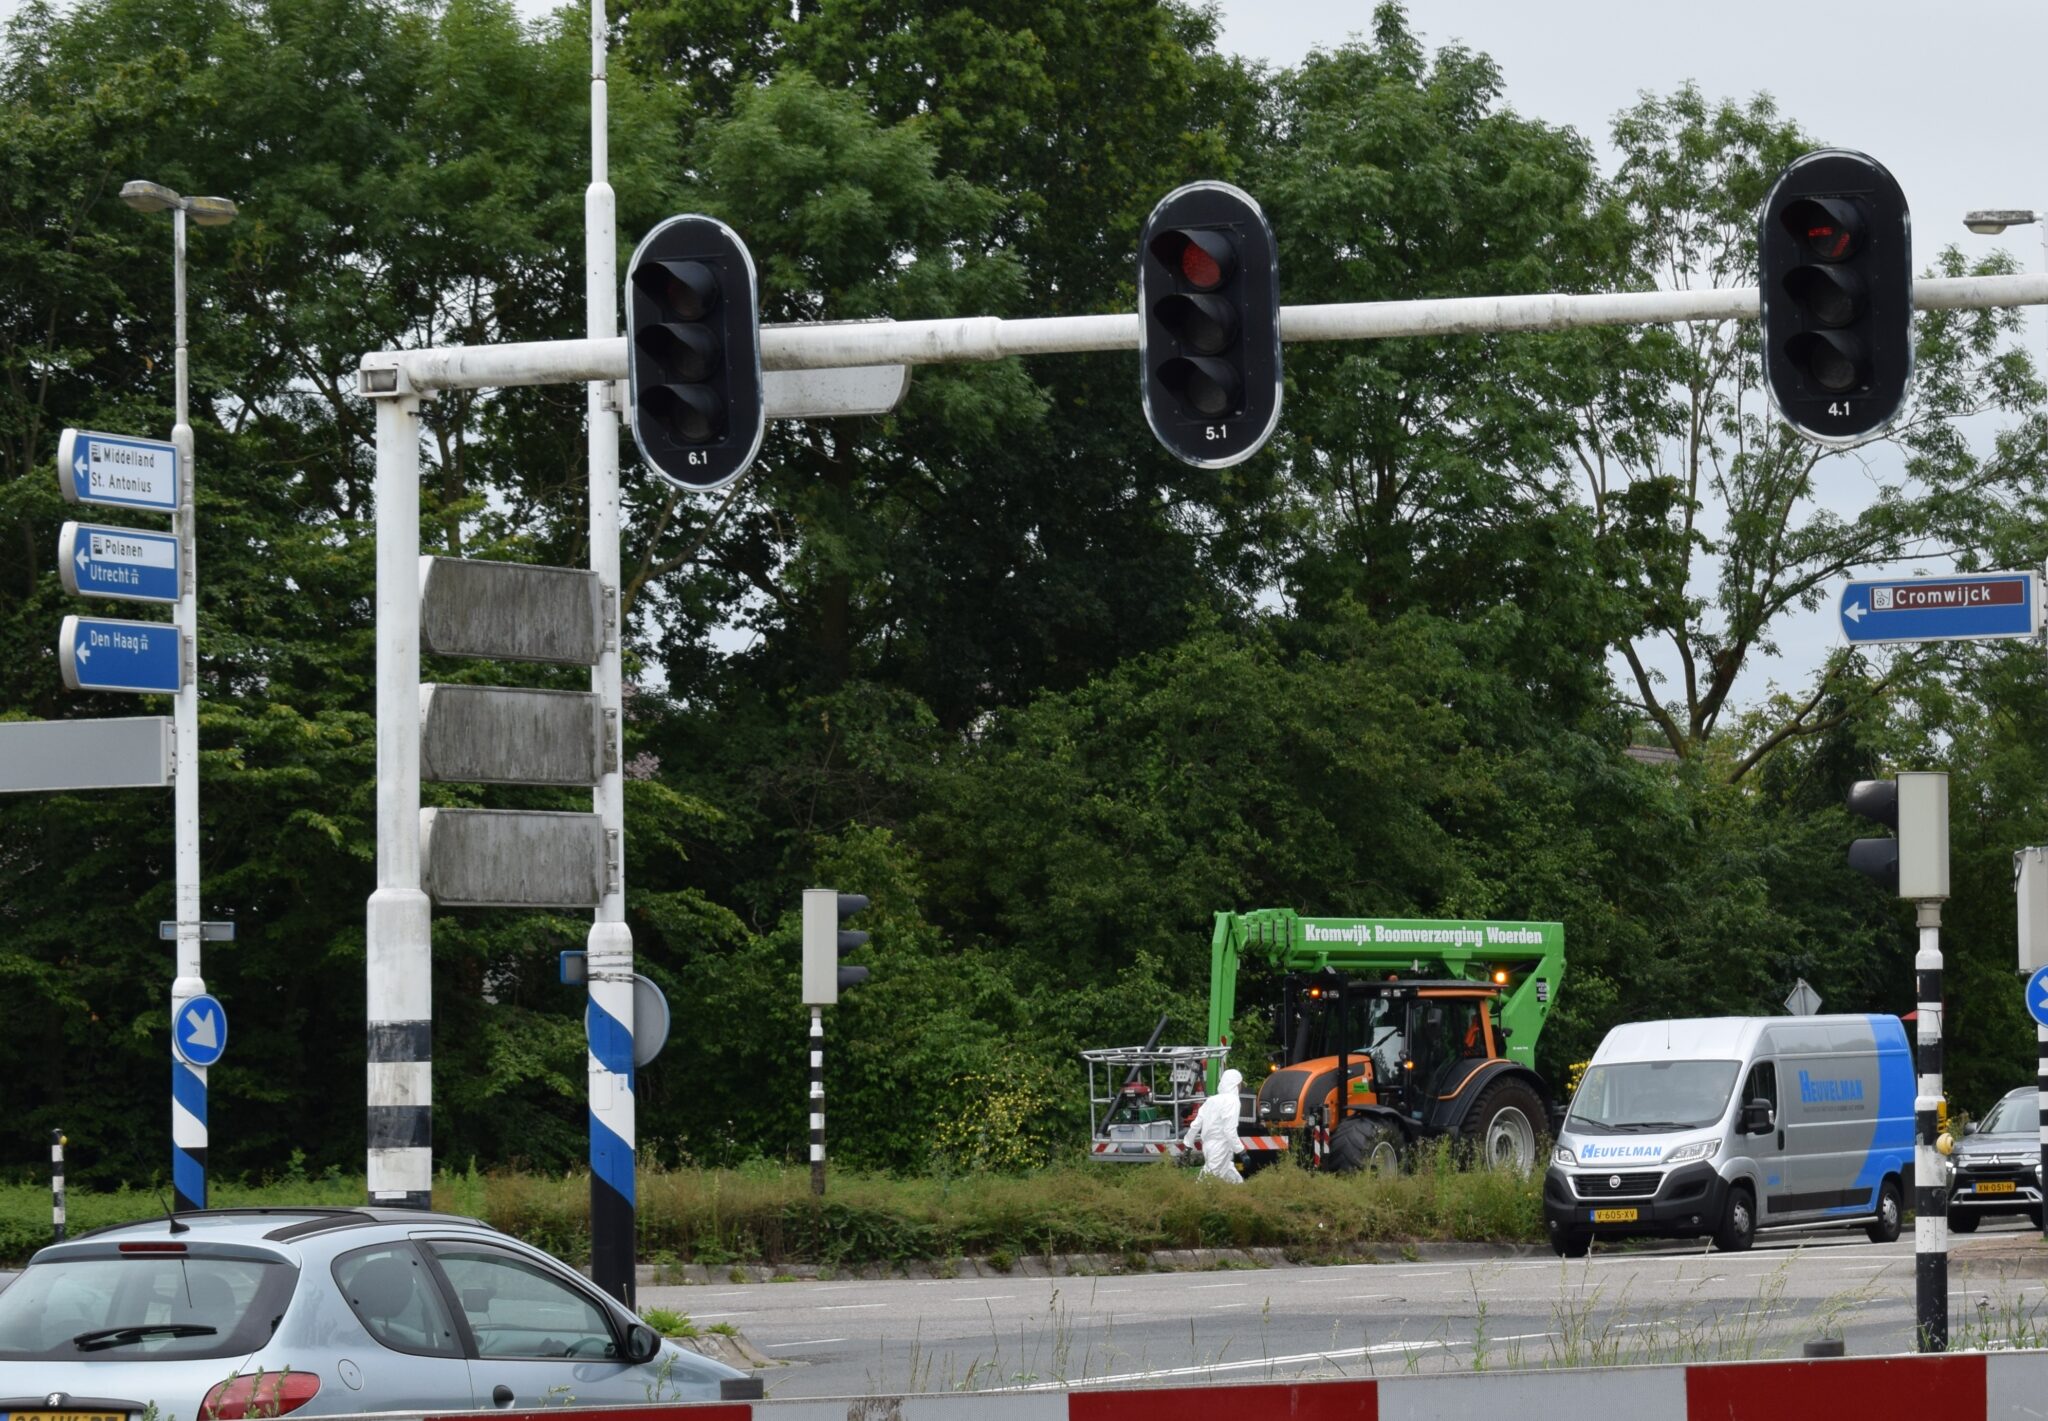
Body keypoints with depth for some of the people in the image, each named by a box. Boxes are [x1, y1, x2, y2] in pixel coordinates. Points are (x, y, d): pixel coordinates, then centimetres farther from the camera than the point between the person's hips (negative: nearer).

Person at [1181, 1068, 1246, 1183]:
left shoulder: (1212, 1100, 11)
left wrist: (1188, 1145, 20)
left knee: (1236, 1182, 17)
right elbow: (1230, 1130, -20)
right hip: (1220, 1150, -9)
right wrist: (1241, 1151, -16)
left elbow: (1195, 1124, 12)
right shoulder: (1231, 1100, -12)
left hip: (1209, 1147, 9)